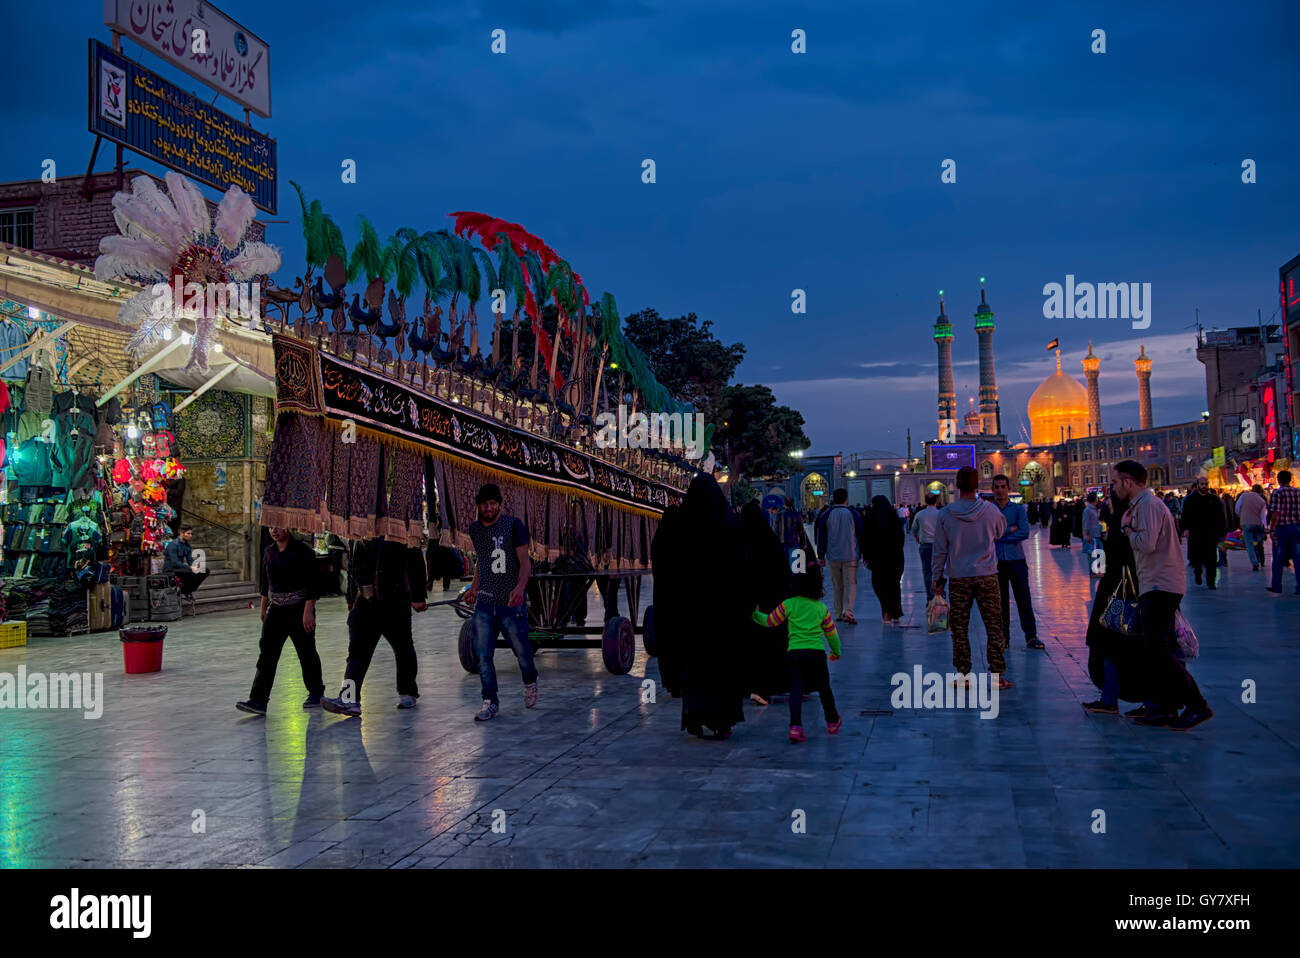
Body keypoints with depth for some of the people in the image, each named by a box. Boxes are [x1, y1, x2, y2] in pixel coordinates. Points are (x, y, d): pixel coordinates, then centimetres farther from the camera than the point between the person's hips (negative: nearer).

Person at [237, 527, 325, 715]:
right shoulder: (269, 552, 8)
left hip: (299, 609, -5)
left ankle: (316, 693, 24)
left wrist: (308, 611, -20)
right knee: (267, 652, -4)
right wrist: (263, 608, 21)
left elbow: (312, 584, -14)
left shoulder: (302, 551, -11)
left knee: (306, 652, 6)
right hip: (276, 609, 5)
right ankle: (258, 700, -7)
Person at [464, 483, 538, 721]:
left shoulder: (513, 525, -5)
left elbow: (525, 561, -10)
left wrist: (520, 587, -26)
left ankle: (530, 683, 35)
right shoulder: (474, 529, 11)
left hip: (511, 603, -4)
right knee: (483, 655, -3)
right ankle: (490, 703, 4)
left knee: (521, 650, 6)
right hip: (484, 603, 4)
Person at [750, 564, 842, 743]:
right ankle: (832, 722, 34)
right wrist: (836, 651, 36)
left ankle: (795, 726, -21)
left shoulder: (788, 604, 1)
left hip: (795, 653, -1)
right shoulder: (822, 608, 9)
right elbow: (831, 633, 19)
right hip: (817, 653, 1)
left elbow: (769, 621, 8)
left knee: (796, 689, -5)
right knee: (824, 688, 17)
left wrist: (754, 614, 26)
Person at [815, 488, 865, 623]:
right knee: (850, 584, -1)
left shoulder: (826, 515, 1)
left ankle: (839, 613, 14)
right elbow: (861, 535, 3)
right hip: (851, 556, -1)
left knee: (837, 586, 11)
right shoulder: (853, 514, -1)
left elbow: (821, 537, 3)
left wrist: (821, 556, 10)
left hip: (833, 556, 1)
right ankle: (848, 611, -18)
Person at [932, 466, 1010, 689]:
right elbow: (1000, 532, 17)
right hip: (987, 577, 0)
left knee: (959, 629, 7)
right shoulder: (990, 510, -5)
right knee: (994, 626, 6)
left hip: (958, 579, 0)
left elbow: (940, 550, 0)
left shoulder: (945, 515, -4)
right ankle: (997, 675, 6)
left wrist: (937, 578, 9)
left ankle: (964, 675, 8)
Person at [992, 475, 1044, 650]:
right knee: (1000, 600, 4)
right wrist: (1010, 529, -11)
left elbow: (1024, 532, -9)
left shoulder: (1018, 509, 5)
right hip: (996, 561, 0)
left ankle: (1031, 635, 4)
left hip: (1016, 559, 0)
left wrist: (1000, 536, -10)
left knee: (1024, 599, -1)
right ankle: (1003, 636, 12)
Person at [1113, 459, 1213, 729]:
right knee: (1154, 649, 12)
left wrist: (1127, 528, -8)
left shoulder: (1147, 504, -12)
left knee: (1157, 649, -12)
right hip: (1157, 587, 11)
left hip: (1160, 586, -11)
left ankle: (1197, 705, -10)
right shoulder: (1141, 504, 20)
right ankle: (1164, 708, 16)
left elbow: (1146, 544, -23)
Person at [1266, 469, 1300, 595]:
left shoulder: (1277, 493, -10)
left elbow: (1276, 513, -16)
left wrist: (1271, 530, -13)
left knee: (1278, 559, 8)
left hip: (1281, 528, -3)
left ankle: (1276, 587, 14)